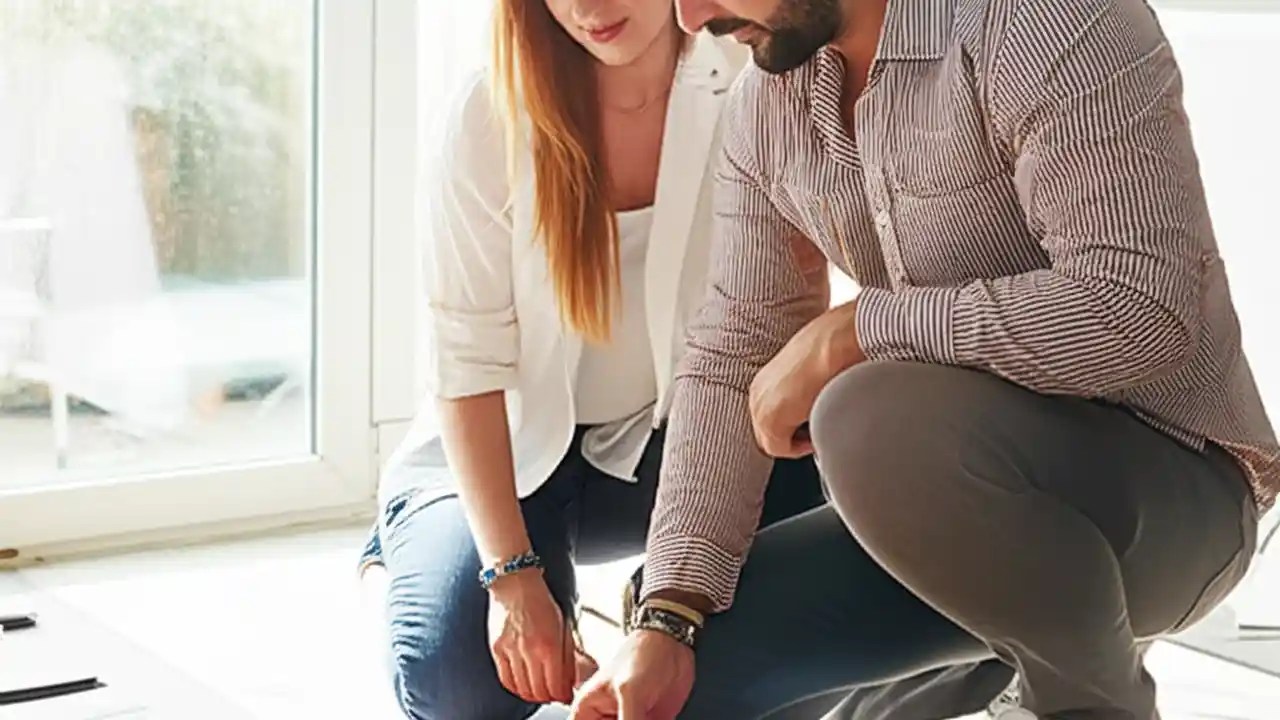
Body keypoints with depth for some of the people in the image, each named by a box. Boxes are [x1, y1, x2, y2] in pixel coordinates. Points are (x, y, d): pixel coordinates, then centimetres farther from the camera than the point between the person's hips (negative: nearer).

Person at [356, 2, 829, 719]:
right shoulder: (494, 110, -16)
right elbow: (469, 360, -16)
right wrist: (512, 573, -22)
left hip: (674, 441, 2)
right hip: (510, 448, -1)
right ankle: (401, 560, 12)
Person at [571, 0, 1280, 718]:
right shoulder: (767, 99, 2)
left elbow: (1138, 315, -31)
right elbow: (733, 359, 2)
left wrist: (849, 332, -23)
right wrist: (665, 621, -9)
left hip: (1168, 477, -7)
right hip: (959, 501, 7)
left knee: (877, 425, -34)